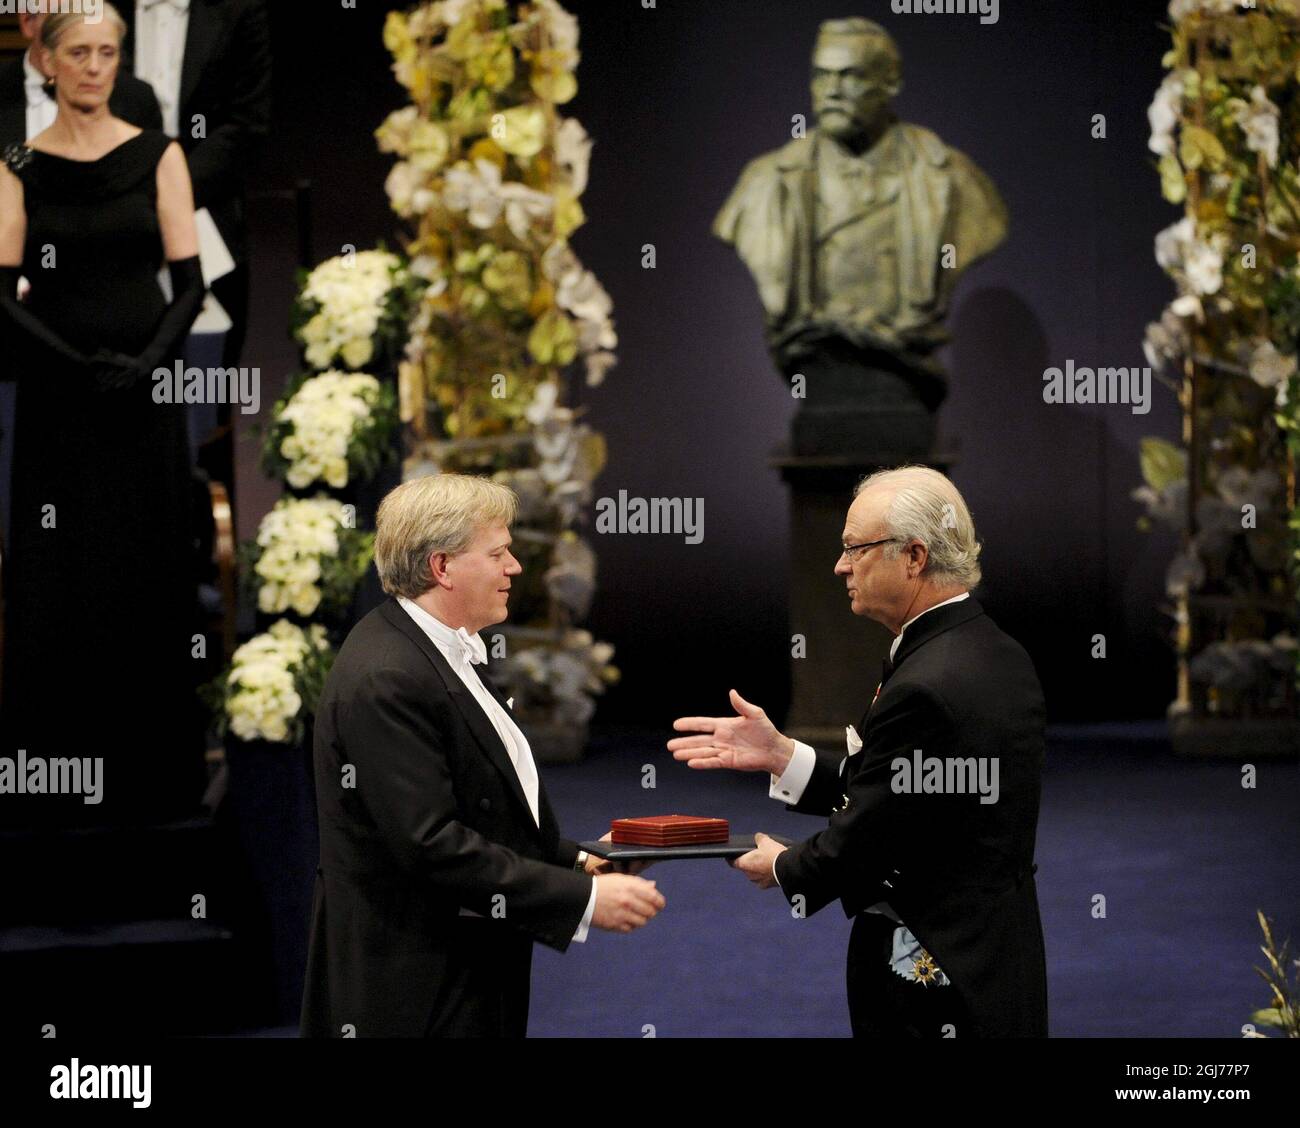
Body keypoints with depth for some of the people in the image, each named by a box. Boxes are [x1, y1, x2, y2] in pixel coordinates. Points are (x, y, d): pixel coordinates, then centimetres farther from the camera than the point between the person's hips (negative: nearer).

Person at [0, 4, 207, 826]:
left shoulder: (159, 157, 3)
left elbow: (190, 284, -1)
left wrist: (148, 360, -17)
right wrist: (83, 362, -16)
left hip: (144, 397, 1)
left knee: (148, 578, 3)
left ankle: (151, 773, 13)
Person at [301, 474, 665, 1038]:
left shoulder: (452, 653, 12)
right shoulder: (385, 679, -21)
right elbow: (429, 843, -25)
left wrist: (574, 862, 6)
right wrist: (584, 899, -24)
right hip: (412, 988, -10)